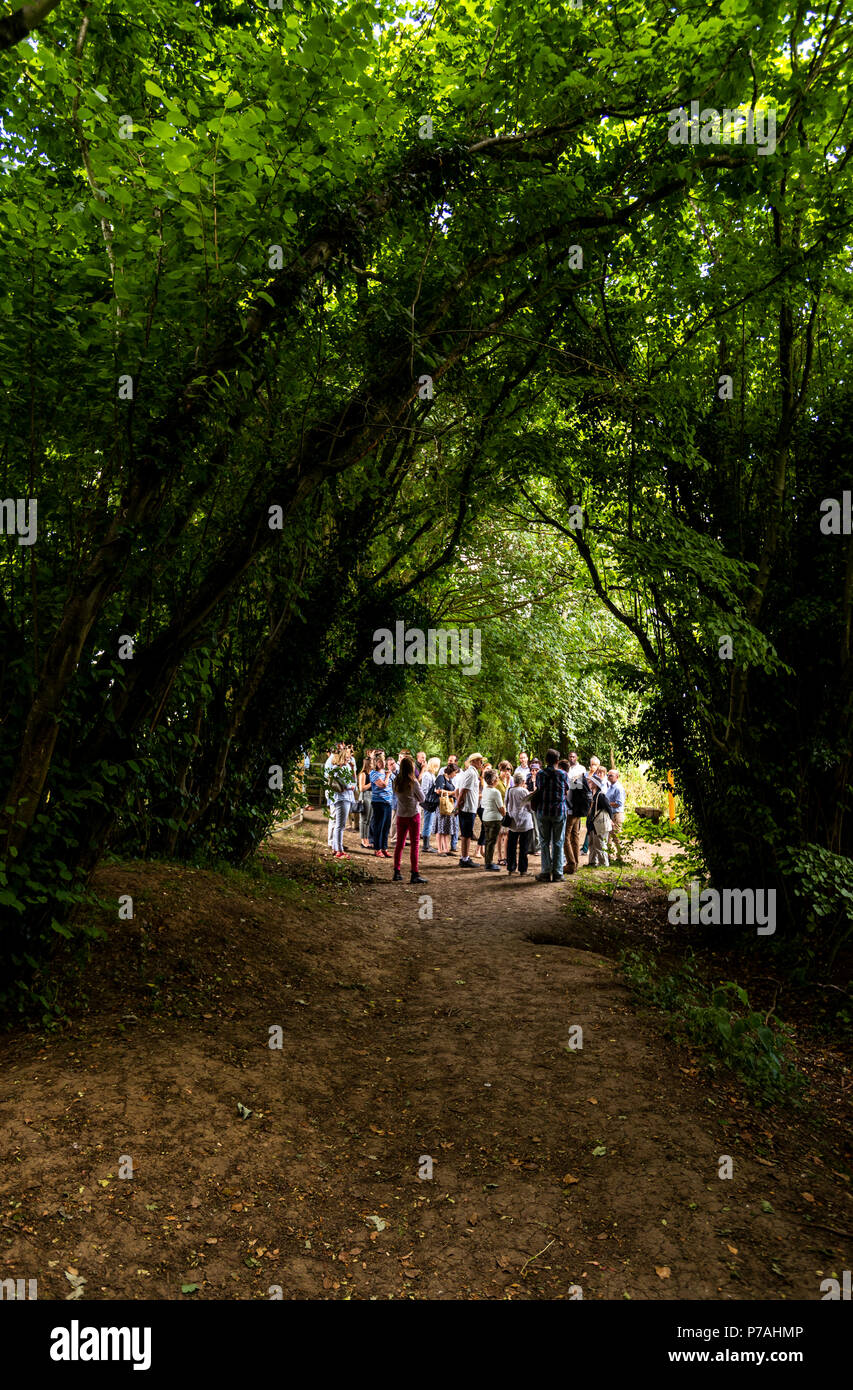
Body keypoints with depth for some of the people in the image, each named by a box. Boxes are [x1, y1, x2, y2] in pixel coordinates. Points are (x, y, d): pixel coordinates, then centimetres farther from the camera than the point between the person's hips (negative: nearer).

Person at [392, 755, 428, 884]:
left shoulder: (397, 782, 0)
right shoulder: (413, 782, -13)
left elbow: (397, 795, 7)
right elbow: (422, 799, -3)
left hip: (401, 815, 5)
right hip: (413, 815, -5)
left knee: (399, 844, 13)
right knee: (414, 844, 0)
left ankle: (397, 872, 16)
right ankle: (414, 874, 0)